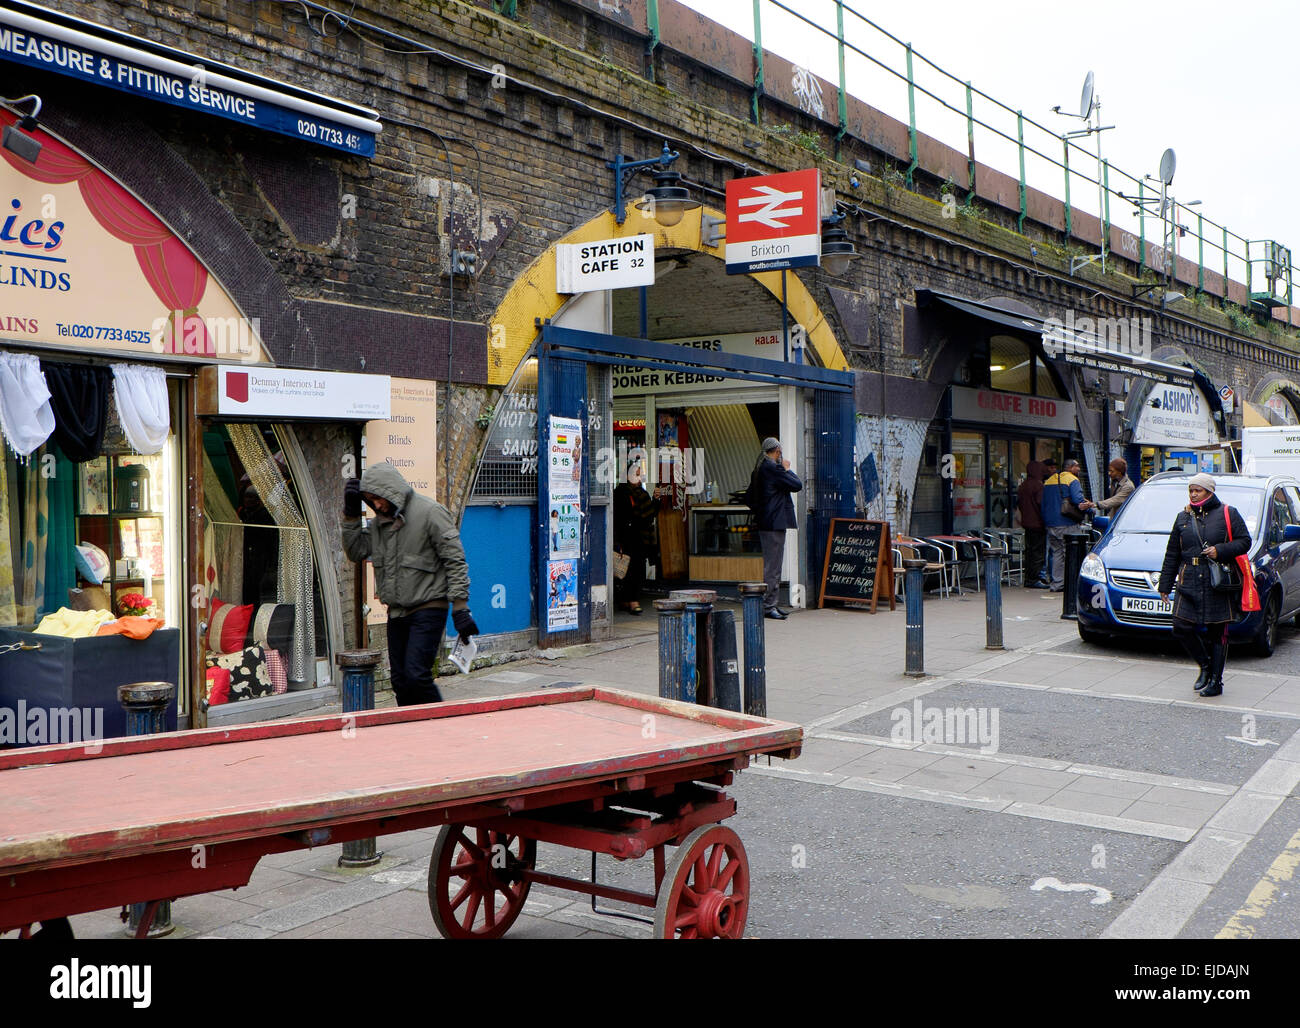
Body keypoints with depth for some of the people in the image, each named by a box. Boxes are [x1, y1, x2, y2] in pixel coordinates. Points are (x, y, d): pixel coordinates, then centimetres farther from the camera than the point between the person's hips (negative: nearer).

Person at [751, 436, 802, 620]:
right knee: (772, 566, -8)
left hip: (765, 522, 10)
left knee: (771, 565, 14)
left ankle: (770, 604, 18)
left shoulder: (760, 468, 15)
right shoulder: (773, 468, -15)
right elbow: (797, 485, -14)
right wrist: (787, 469, 1)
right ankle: (768, 606, -6)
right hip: (774, 523, -10)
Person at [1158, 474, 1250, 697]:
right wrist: (1165, 585, 13)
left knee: (1218, 633, 2)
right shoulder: (1183, 517, 13)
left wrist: (1220, 551, -16)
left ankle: (1216, 681, 12)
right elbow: (1172, 554, 15)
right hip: (1189, 583, 3)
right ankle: (1205, 666, 16)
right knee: (1182, 628, -7)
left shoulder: (1227, 514, 3)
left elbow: (1245, 541, 1)